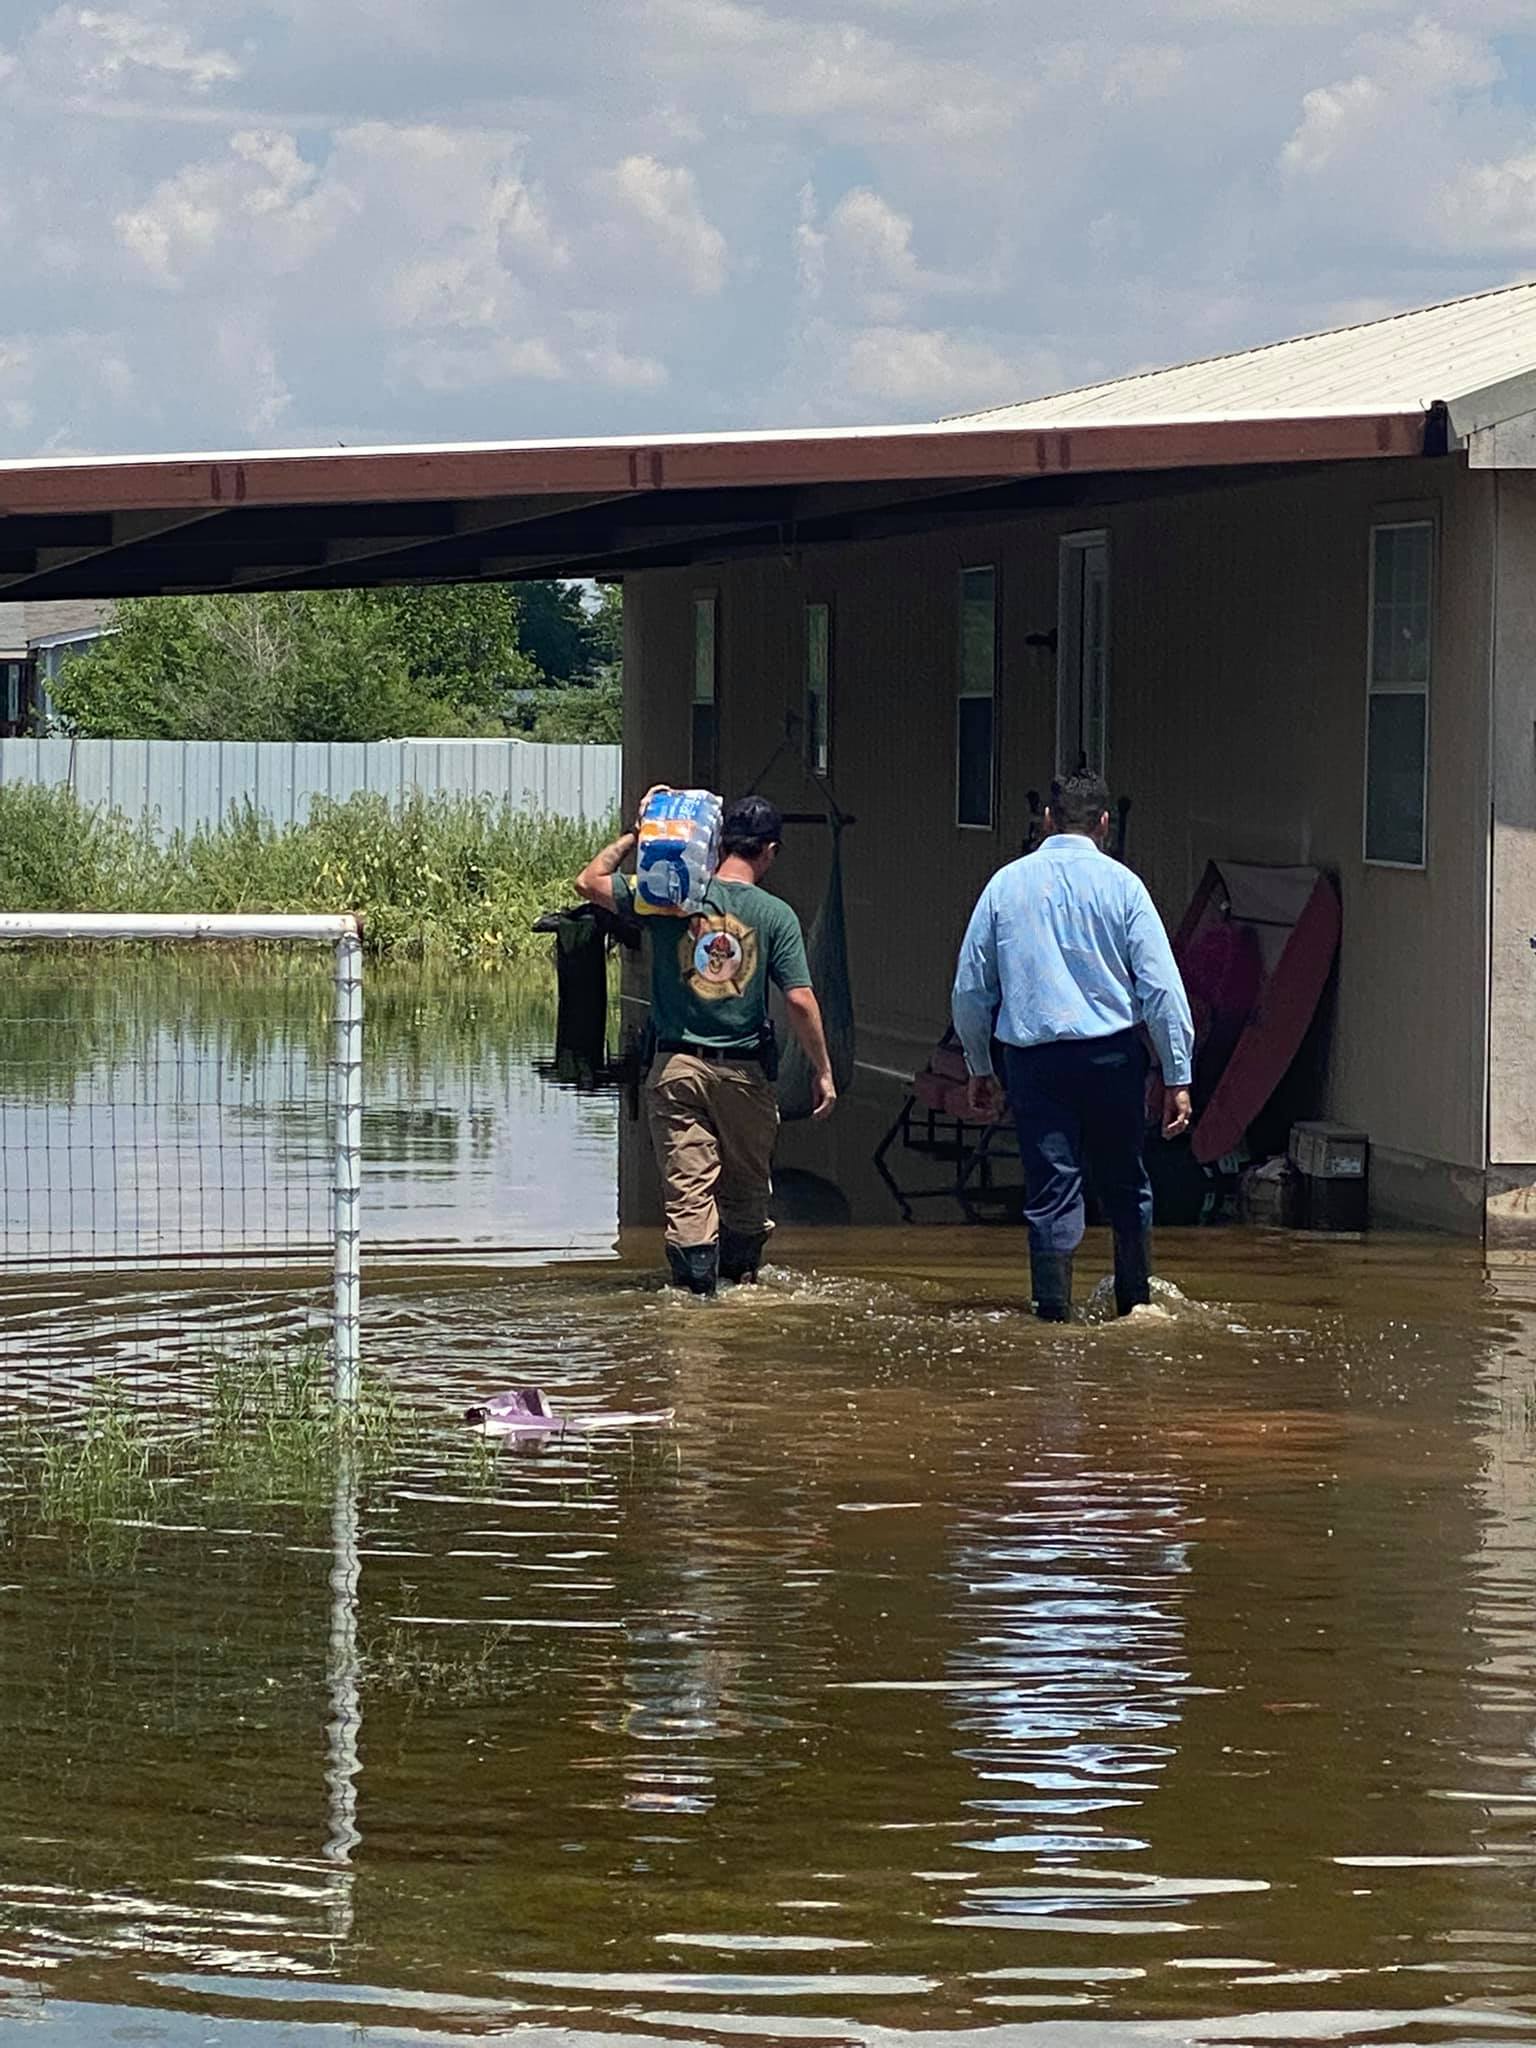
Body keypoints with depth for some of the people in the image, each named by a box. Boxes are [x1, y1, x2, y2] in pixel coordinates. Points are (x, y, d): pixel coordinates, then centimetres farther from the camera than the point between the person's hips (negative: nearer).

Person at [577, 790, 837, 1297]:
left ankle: (696, 1280, -6)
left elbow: (589, 881, 4)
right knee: (747, 1183, 16)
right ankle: (741, 1276, 26)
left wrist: (635, 834, 12)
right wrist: (823, 1070, 1)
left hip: (677, 1065, 0)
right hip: (744, 1071, 0)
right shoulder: (775, 915, -6)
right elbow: (800, 1000, -8)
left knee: (687, 1184, 1)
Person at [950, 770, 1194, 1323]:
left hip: (1031, 1055, 1)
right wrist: (1177, 1076, -2)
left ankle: (1054, 1309, -3)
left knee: (1050, 1189, 3)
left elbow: (970, 988, 9)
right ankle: (1135, 1298, 22)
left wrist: (978, 1069, 19)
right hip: (1112, 1055, -1)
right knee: (1125, 1184, 15)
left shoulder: (1007, 883, 6)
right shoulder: (1119, 883, -1)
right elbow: (1162, 987, -5)